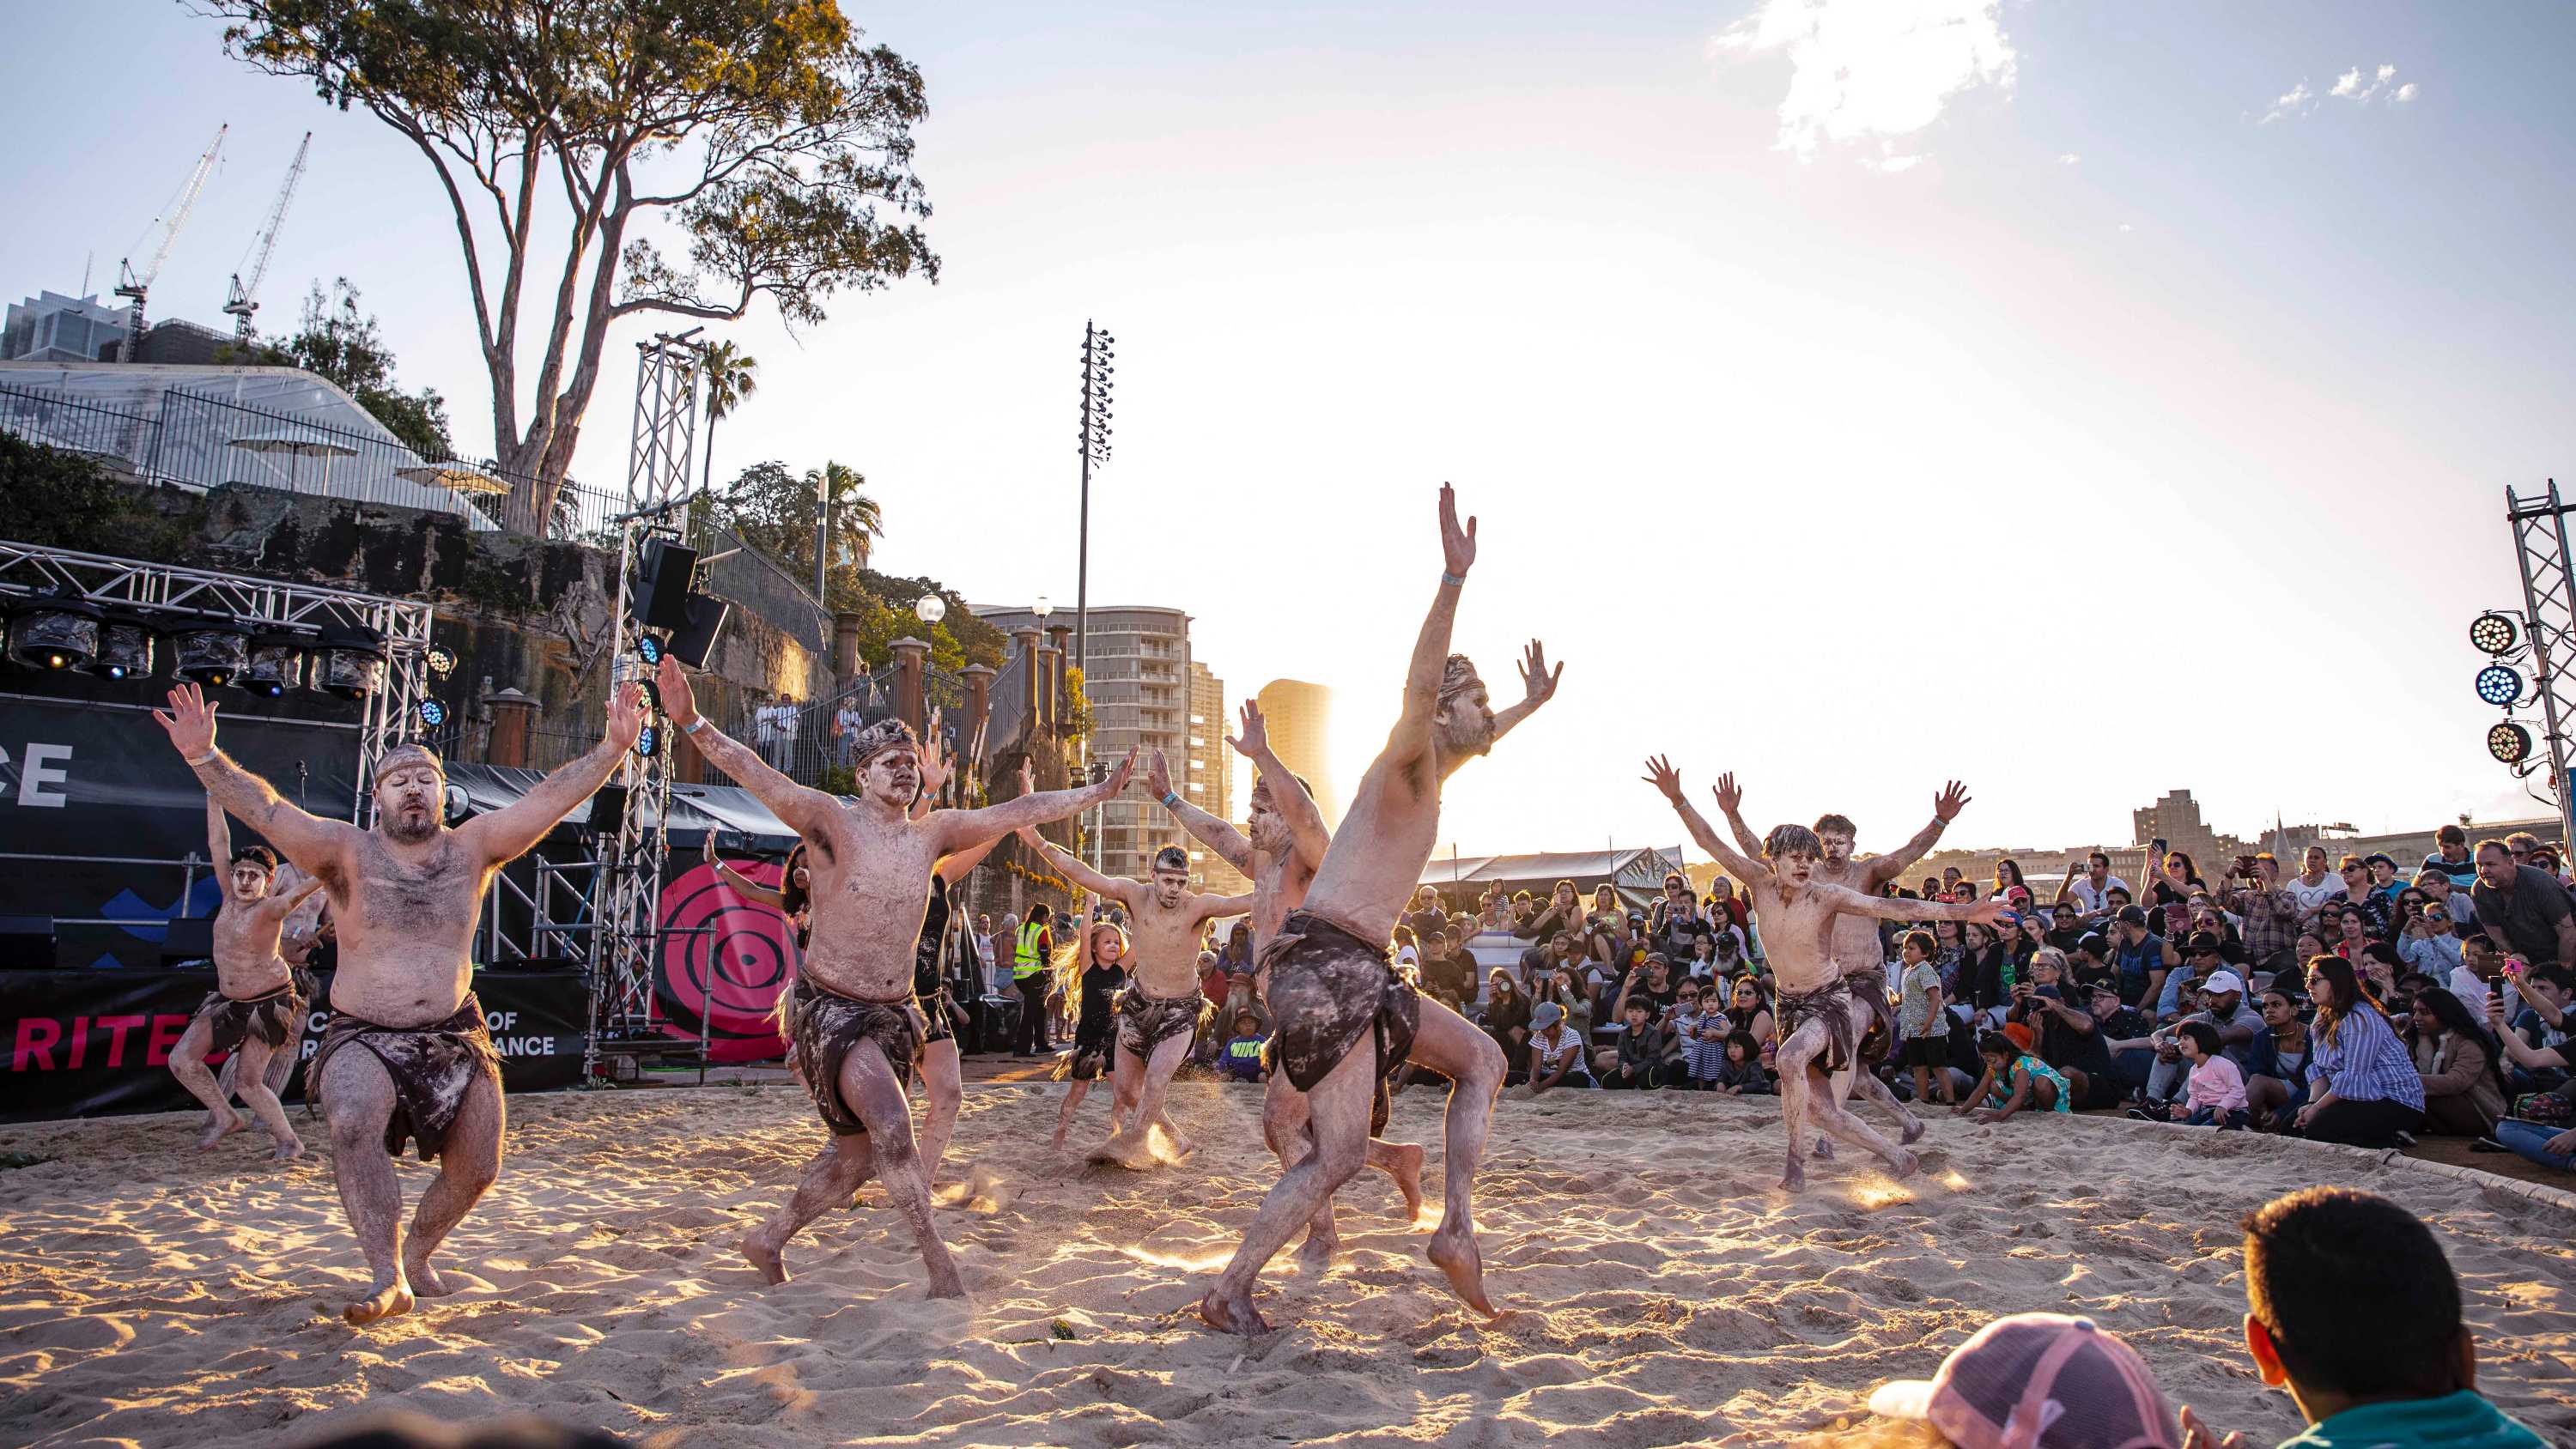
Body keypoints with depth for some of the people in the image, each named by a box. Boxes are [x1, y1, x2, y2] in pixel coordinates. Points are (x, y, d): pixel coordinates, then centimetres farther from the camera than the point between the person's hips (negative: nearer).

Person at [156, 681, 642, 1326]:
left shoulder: (471, 849, 1)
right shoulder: (348, 852, -1)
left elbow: (548, 799, -8)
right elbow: (265, 809, -13)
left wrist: (612, 748, -18)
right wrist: (205, 757, -28)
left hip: (455, 1035, 3)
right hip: (364, 1037, -2)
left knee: (476, 1171, 6)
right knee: (353, 1124, -33)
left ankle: (415, 1252, 36)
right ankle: (386, 1277, -24)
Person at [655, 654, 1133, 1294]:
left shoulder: (932, 833, 3)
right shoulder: (832, 819, -10)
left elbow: (1018, 811, 7)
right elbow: (758, 777, -23)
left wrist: (1096, 793, 8)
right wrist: (693, 725, -38)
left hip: (894, 1013, 6)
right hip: (829, 1006, -6)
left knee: (859, 1150, 14)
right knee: (890, 1119, -23)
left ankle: (769, 1240, 36)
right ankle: (937, 1259, -10)